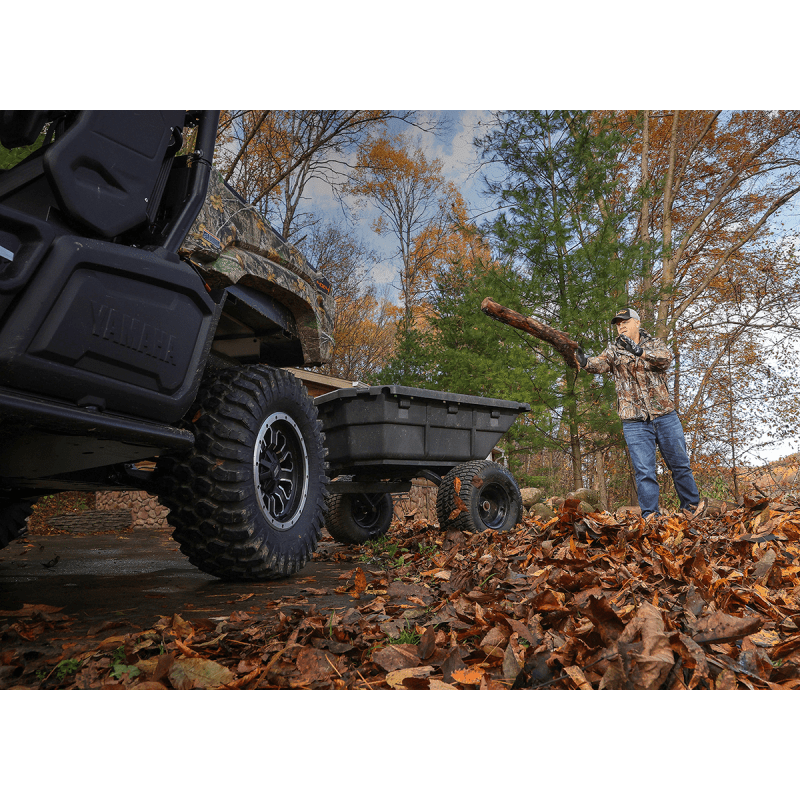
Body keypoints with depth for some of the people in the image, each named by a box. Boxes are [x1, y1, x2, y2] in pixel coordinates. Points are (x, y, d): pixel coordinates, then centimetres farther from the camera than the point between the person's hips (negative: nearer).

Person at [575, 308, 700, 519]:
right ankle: (650, 515, 5)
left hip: (665, 416, 1)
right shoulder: (614, 351, 6)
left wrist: (638, 351, -34)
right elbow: (600, 364, -15)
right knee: (644, 471, -2)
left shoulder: (654, 344, 6)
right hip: (634, 421, 0)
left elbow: (666, 358, -17)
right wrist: (586, 362, -38)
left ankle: (692, 507, 26)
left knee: (680, 464, 10)